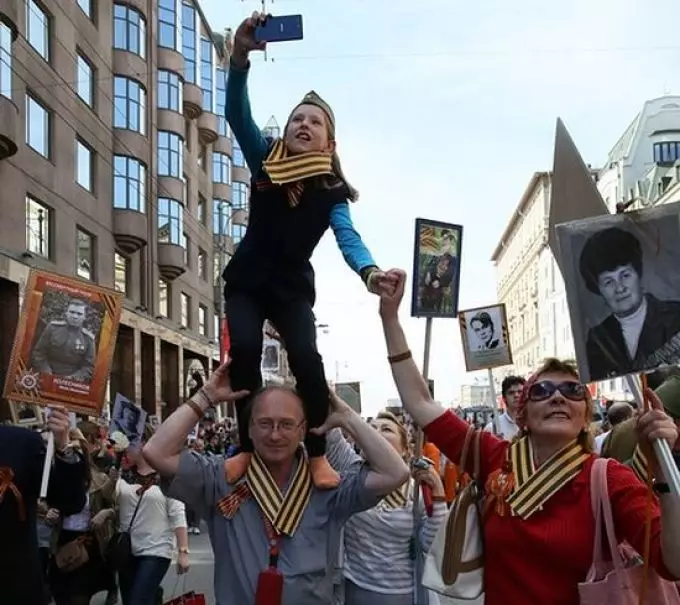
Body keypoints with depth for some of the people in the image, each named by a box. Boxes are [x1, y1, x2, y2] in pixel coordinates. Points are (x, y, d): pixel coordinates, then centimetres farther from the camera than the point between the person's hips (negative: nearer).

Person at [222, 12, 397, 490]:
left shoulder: (332, 188, -4)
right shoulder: (266, 160, 0)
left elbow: (348, 237, -19)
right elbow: (237, 113, -13)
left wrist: (370, 271, -42)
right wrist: (241, 56, -31)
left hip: (293, 286, -1)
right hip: (247, 279, 1)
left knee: (306, 358, -23)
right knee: (245, 350, -23)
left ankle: (319, 455, -11)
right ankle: (248, 447, -12)